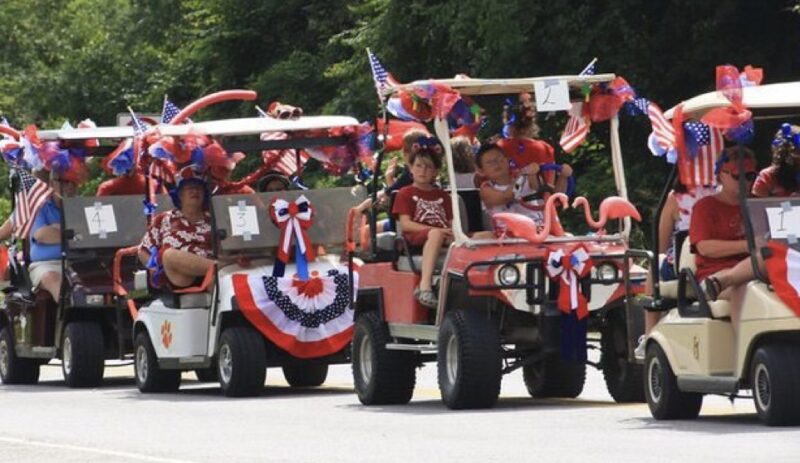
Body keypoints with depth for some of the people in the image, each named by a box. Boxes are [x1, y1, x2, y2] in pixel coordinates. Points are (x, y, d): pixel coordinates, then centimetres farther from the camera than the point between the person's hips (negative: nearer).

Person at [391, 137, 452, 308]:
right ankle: (425, 286, -54)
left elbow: (451, 223, 18)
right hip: (415, 238, -5)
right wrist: (433, 229, -15)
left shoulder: (442, 196, 28)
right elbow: (406, 224, -2)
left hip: (443, 239, 5)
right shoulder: (406, 194, 13)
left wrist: (451, 233, -8)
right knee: (435, 234, -41)